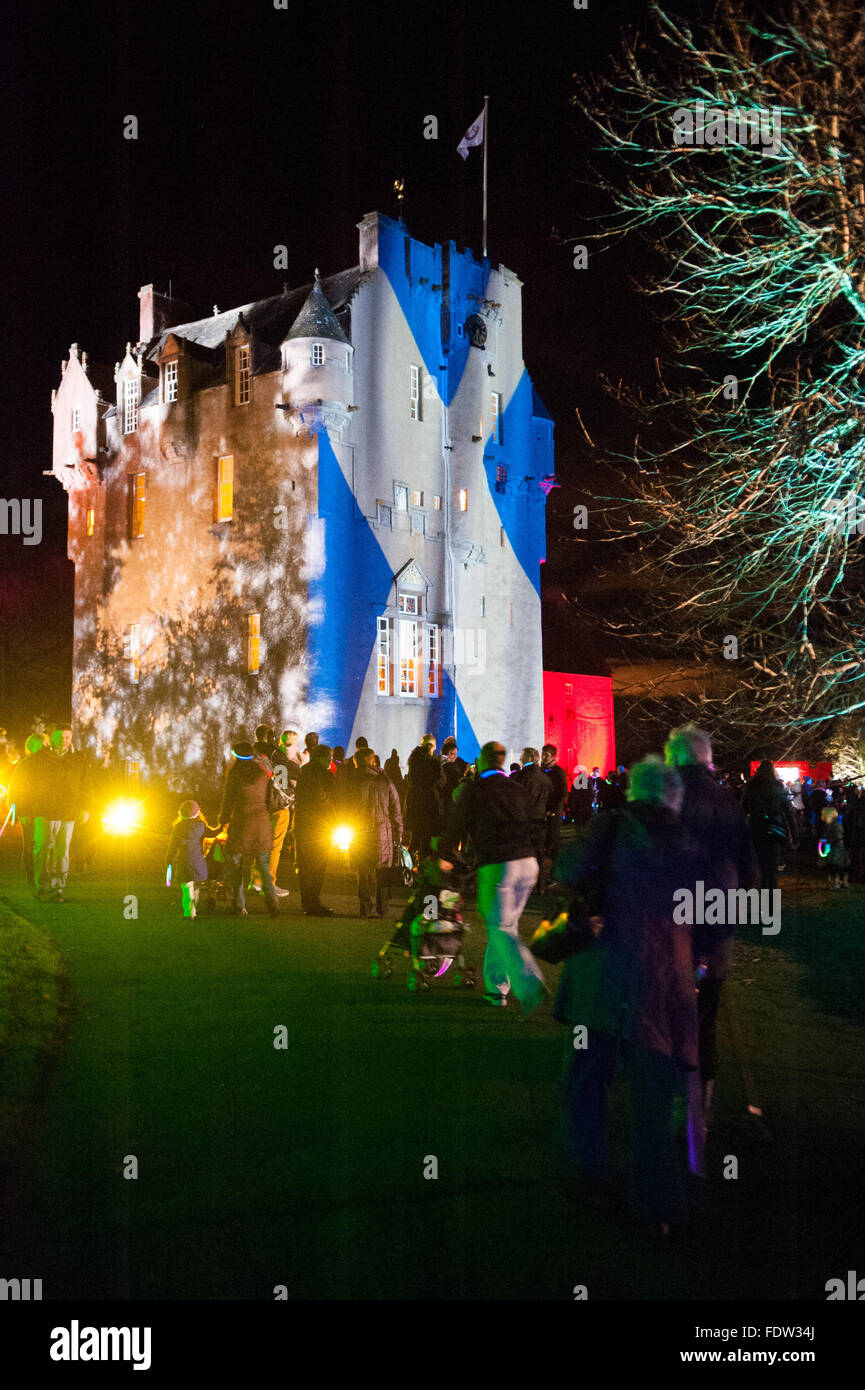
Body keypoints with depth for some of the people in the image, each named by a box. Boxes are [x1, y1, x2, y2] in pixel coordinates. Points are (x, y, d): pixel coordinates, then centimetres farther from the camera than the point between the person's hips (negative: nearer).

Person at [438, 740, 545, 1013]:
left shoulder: (472, 789, 1)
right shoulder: (517, 789, 15)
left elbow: (456, 826, 9)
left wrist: (442, 856, 24)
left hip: (496, 867, -5)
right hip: (528, 862, 5)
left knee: (501, 930, -2)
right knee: (505, 926, 17)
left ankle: (529, 984, -19)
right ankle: (497, 988, 22)